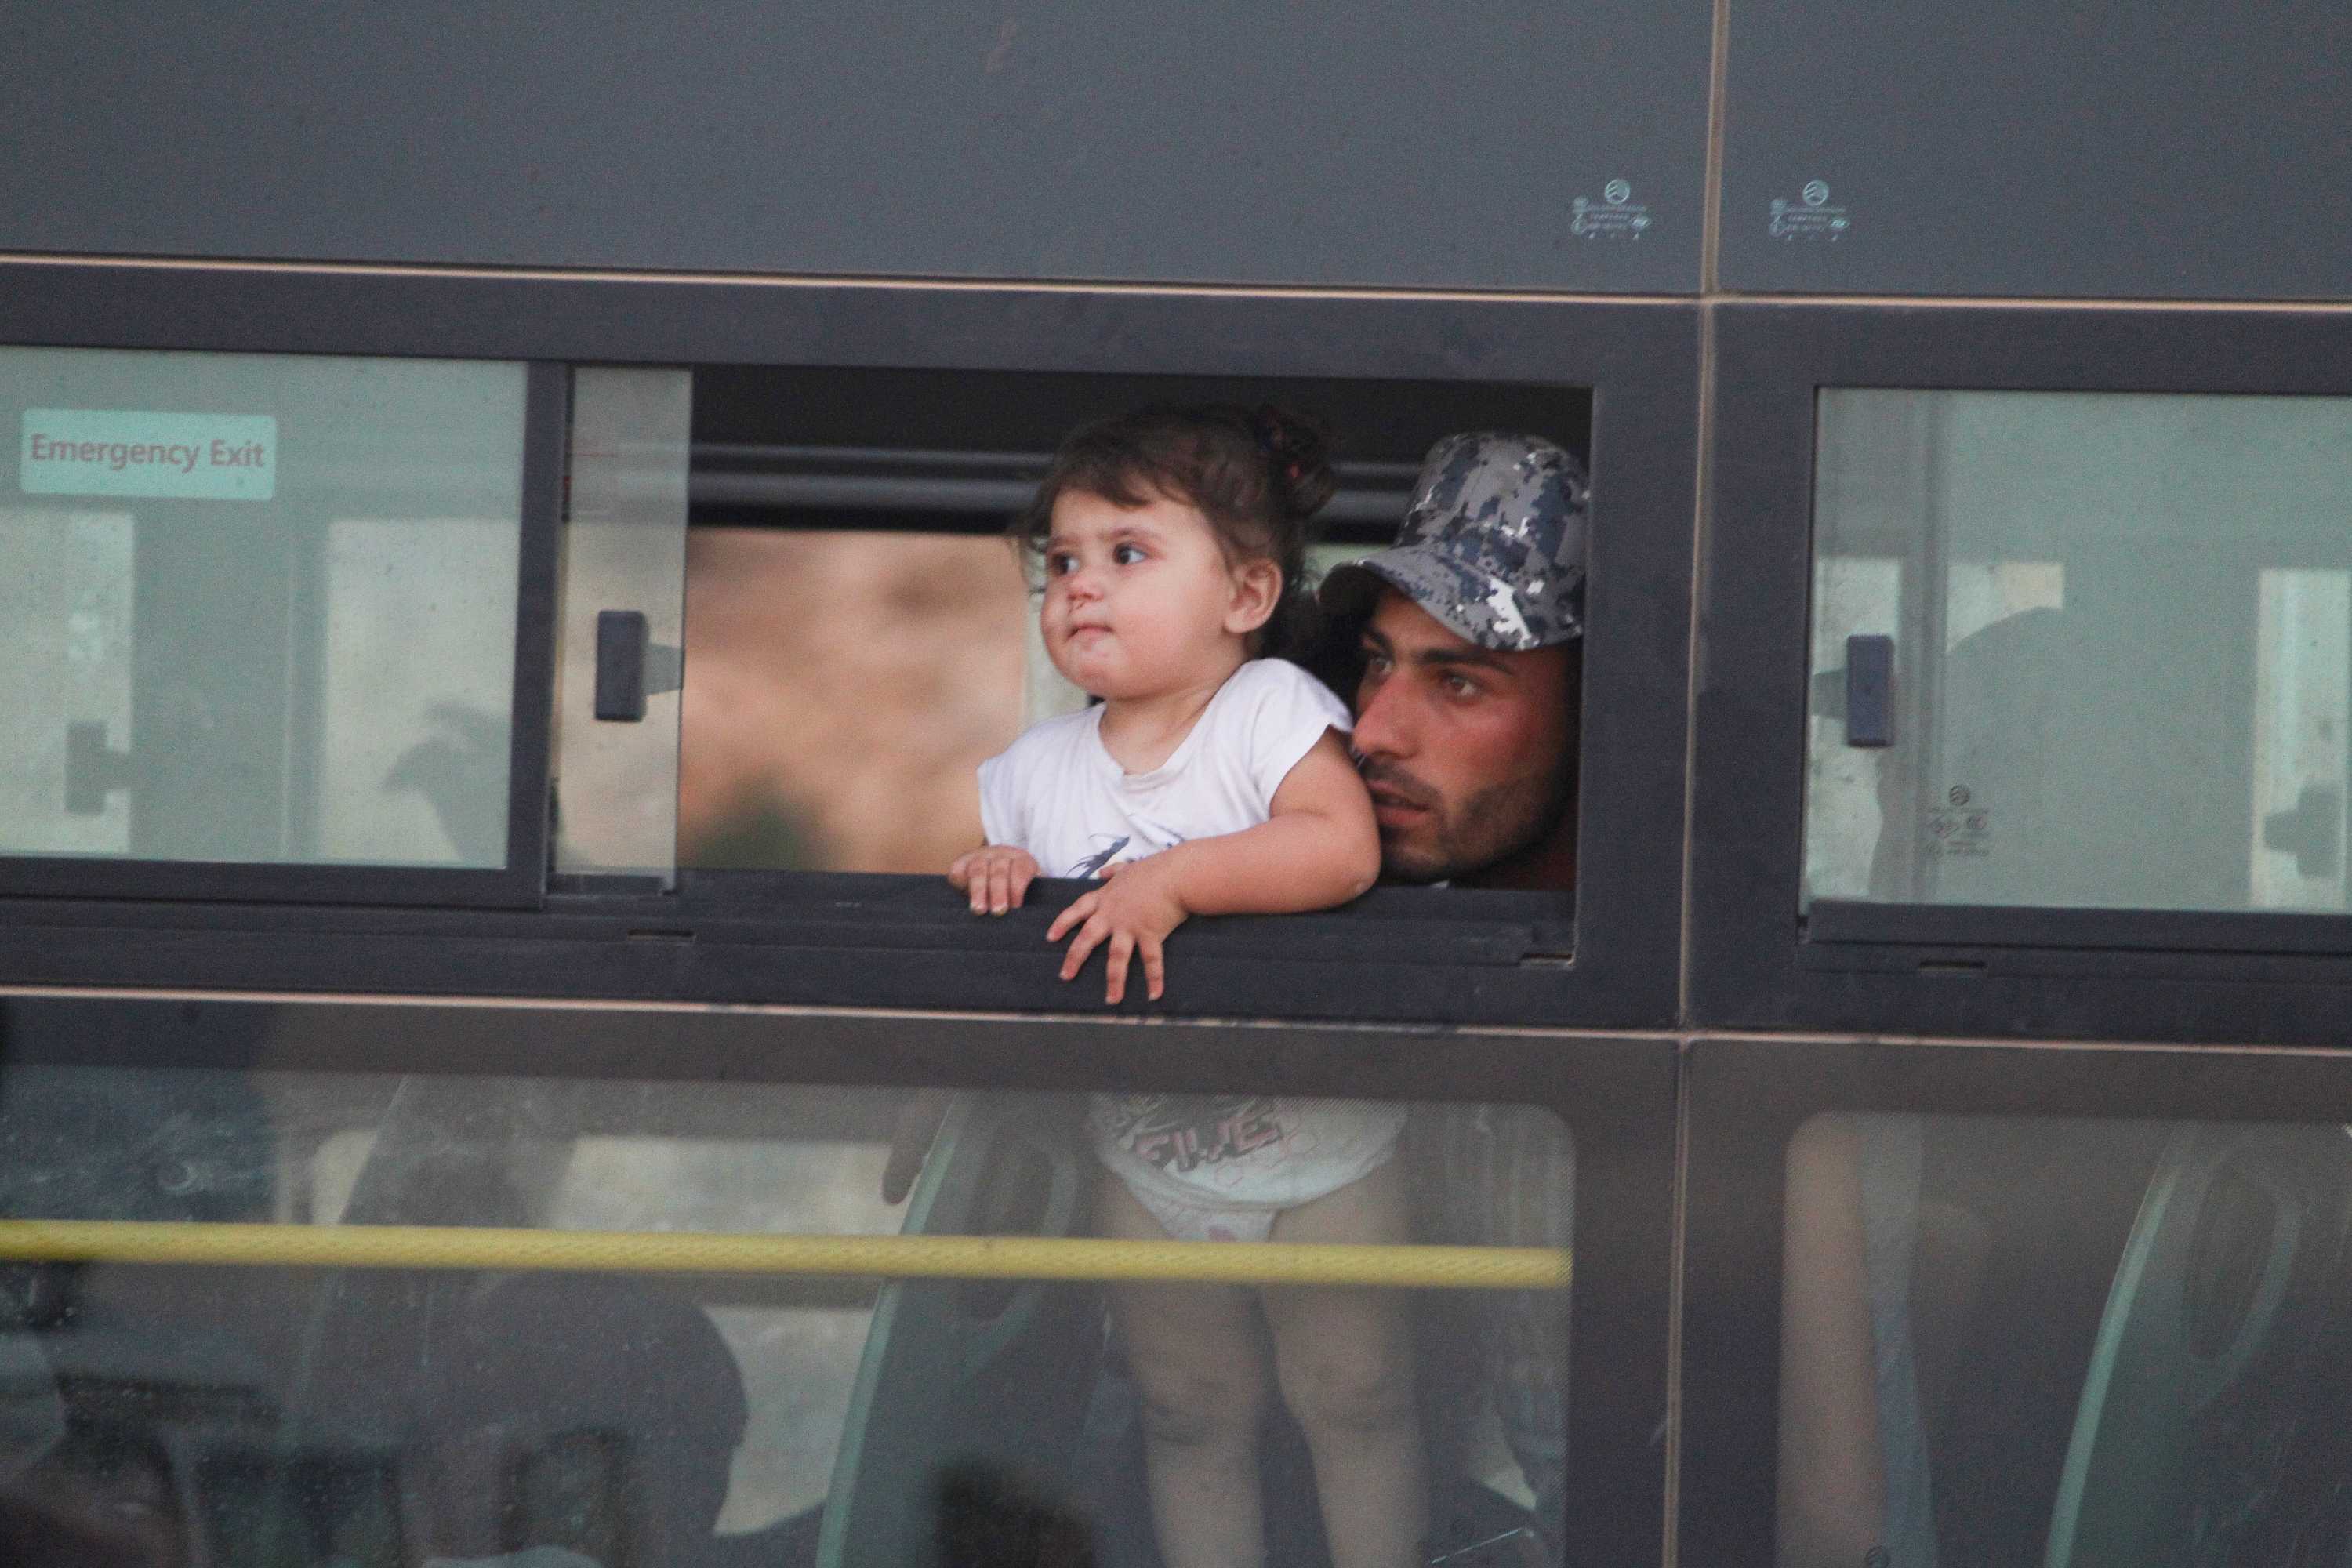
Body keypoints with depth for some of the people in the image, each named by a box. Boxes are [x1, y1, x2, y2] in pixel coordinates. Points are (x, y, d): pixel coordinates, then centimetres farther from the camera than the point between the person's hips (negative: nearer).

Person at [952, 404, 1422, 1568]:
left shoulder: (1271, 708, -15)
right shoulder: (1041, 768, -1)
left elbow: (1343, 848, -30)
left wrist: (1173, 879, -35)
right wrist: (996, 876, -16)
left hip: (1323, 1155, -4)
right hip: (1150, 1159, 4)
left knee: (1354, 1395, 5)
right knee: (1189, 1414, 13)